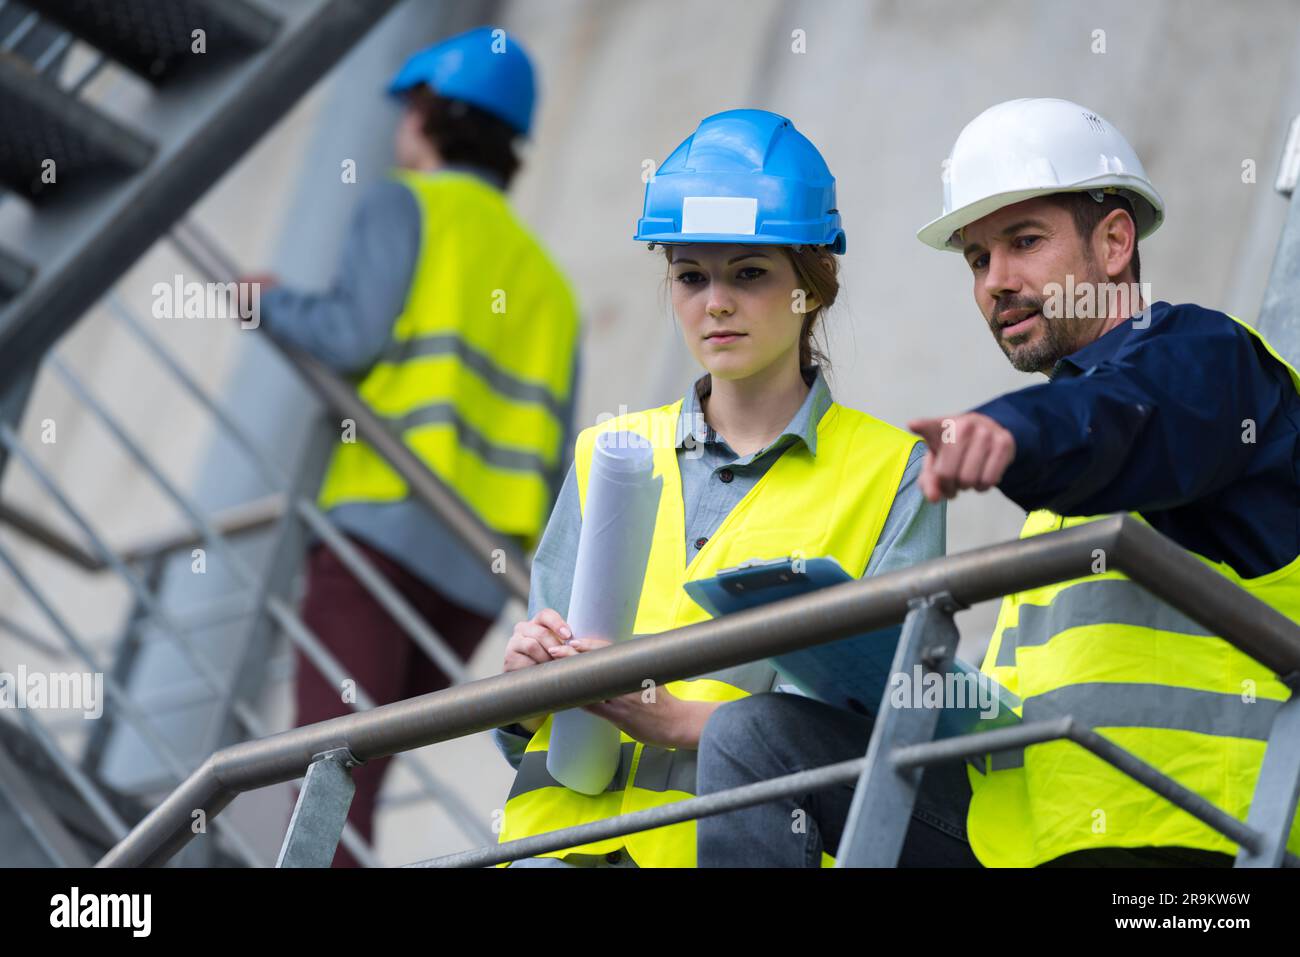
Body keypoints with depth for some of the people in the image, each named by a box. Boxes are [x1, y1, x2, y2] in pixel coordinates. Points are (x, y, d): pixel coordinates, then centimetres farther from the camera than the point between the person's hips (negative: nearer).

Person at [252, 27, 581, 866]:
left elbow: (357, 332, -8)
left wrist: (273, 306, 10)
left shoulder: (408, 205, 9)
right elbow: (552, 464, 19)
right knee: (355, 779, 11)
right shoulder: (548, 283, 27)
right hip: (479, 575, 7)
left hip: (385, 524, -7)